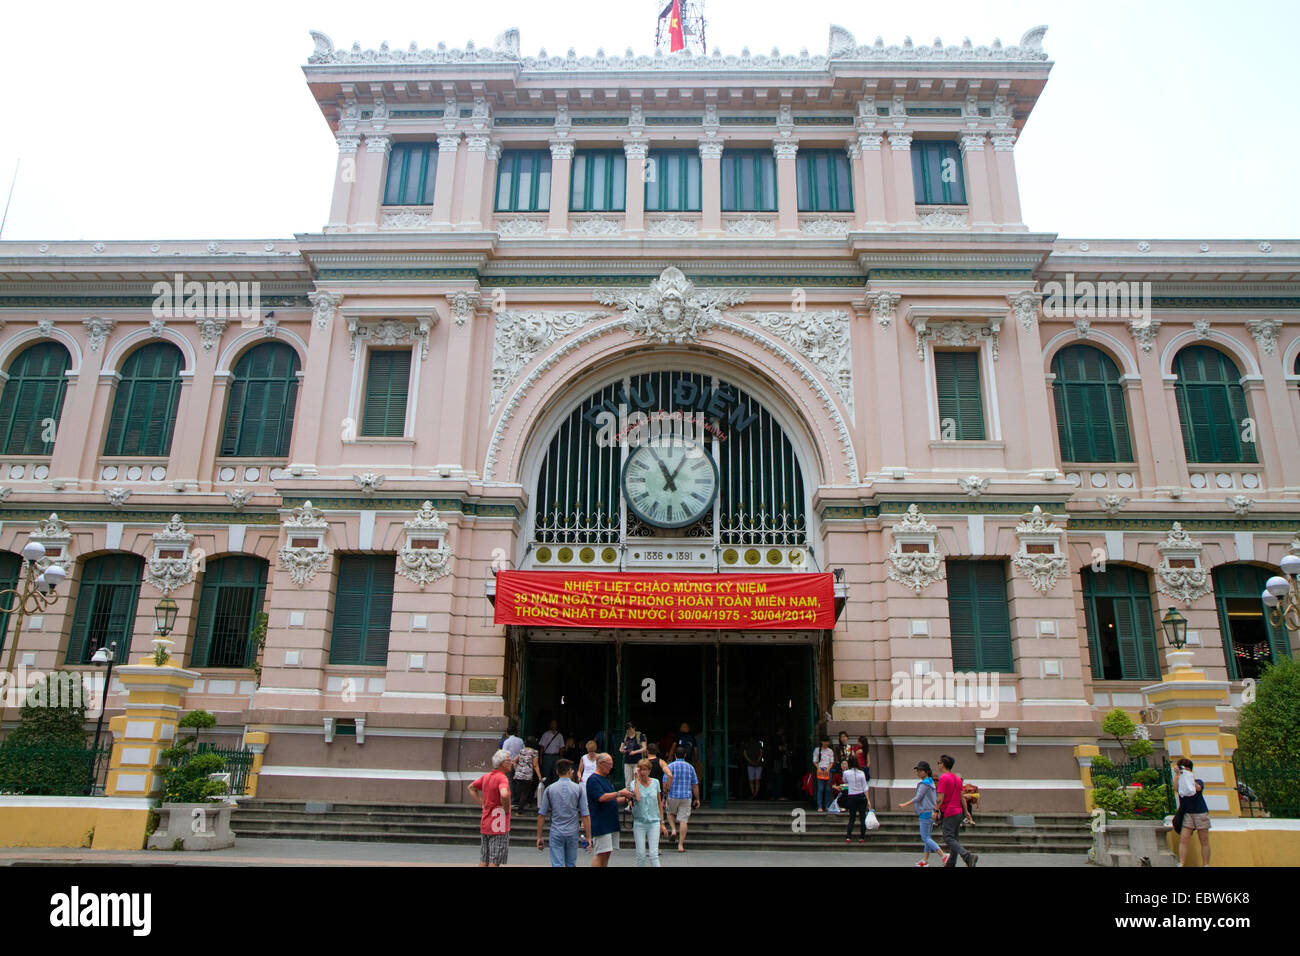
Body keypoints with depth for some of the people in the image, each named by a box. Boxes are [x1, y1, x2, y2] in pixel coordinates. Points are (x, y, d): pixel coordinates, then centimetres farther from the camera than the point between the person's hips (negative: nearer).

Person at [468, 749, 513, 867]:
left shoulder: (486, 776, 8)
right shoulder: (502, 778, -18)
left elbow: (471, 787, 23)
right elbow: (504, 795, -37)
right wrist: (506, 810, -19)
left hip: (485, 824, 8)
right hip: (498, 826, -8)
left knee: (483, 861, 14)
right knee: (495, 861, 0)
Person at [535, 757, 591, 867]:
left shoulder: (549, 789, -1)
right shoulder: (579, 789, -3)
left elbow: (541, 815, -1)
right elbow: (585, 816, -5)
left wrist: (539, 837, 5)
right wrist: (588, 836, 0)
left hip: (556, 833, 0)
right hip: (572, 833, 0)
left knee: (557, 864, -1)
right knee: (571, 864, 15)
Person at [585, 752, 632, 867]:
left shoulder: (606, 779, 19)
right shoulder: (593, 779, -10)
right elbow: (601, 797, -22)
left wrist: (625, 799, 7)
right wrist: (619, 793, -17)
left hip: (611, 823, 9)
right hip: (600, 823, -9)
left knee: (607, 853, 8)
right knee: (601, 854, -9)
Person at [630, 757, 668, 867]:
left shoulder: (655, 782, 3)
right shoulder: (634, 783, -3)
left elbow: (659, 803, 11)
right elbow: (637, 797, -24)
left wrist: (662, 823, 12)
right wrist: (636, 779, -18)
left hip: (654, 822, 1)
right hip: (639, 822, -1)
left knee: (654, 854, -6)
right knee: (641, 855, 3)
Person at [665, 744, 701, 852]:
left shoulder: (670, 766, -2)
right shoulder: (690, 767, 6)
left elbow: (666, 782, -8)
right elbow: (695, 785, 8)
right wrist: (697, 799, 15)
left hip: (673, 796, -1)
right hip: (686, 797, 1)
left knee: (670, 813, 26)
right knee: (683, 820, 3)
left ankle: (674, 830, 2)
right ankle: (681, 845, 0)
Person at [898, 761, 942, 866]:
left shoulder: (924, 783, -15)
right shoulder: (931, 782, 14)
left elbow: (918, 798, -19)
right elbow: (937, 798, 19)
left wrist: (904, 805, -15)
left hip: (925, 813, -10)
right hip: (931, 812, 10)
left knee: (925, 838, -7)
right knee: (927, 837, 12)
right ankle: (925, 860, 16)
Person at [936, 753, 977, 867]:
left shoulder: (943, 778, -14)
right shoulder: (958, 778, 11)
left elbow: (940, 798, -18)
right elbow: (962, 797, 14)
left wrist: (936, 811, -8)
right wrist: (966, 812, 17)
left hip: (949, 813, -9)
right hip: (959, 812, 9)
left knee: (949, 839, -8)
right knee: (954, 838, 13)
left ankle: (968, 856, -22)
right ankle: (951, 863, 18)